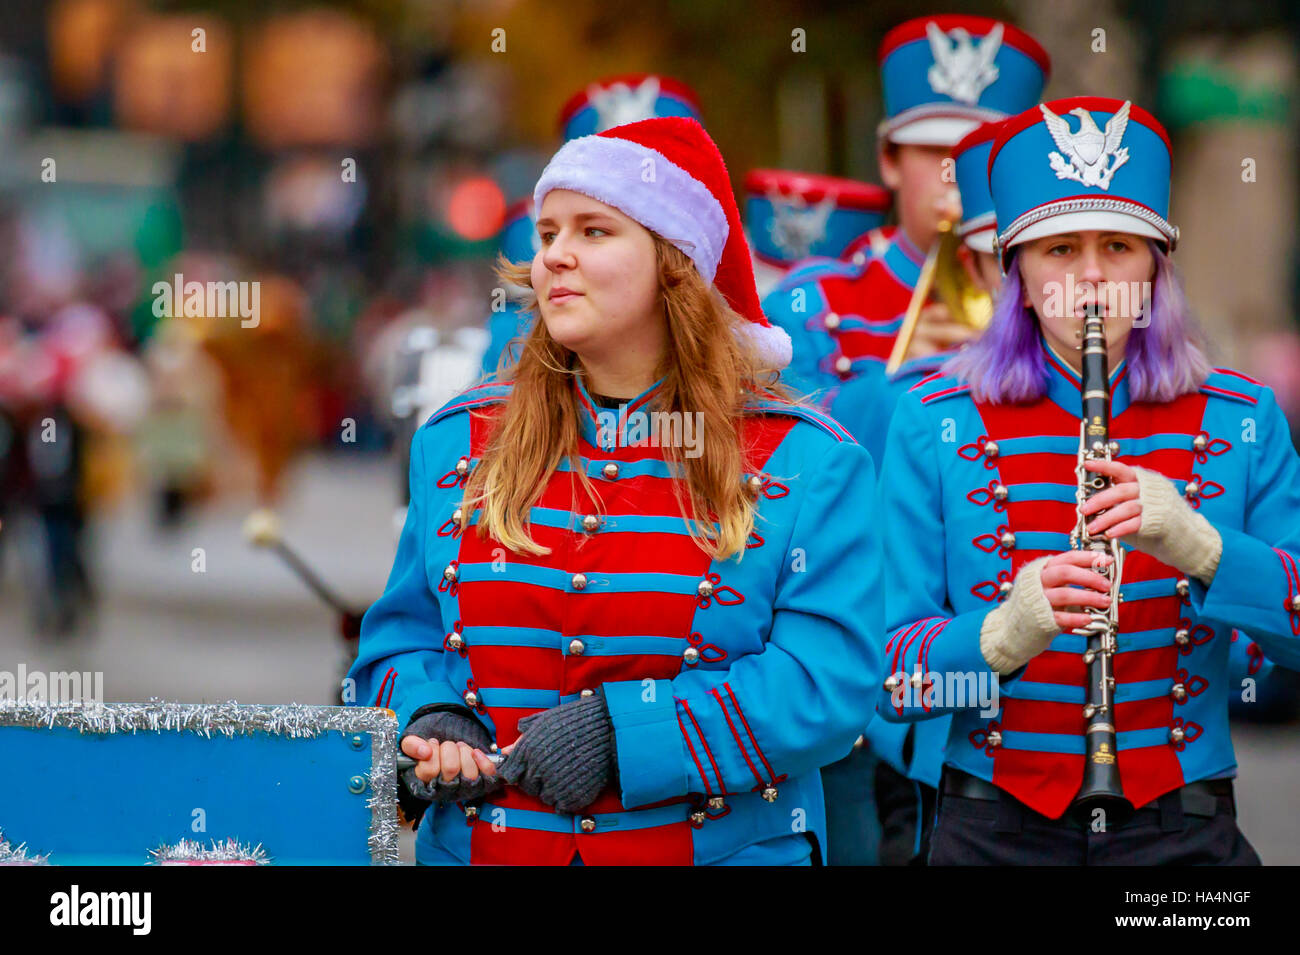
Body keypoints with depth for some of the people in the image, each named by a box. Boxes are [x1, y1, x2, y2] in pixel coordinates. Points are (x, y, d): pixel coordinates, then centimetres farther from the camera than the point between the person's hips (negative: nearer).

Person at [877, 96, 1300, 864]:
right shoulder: (936, 424, 1)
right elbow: (888, 676, -4)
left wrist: (1201, 549, -21)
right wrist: (1005, 635, -24)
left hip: (1183, 831, 1)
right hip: (998, 830, 0)